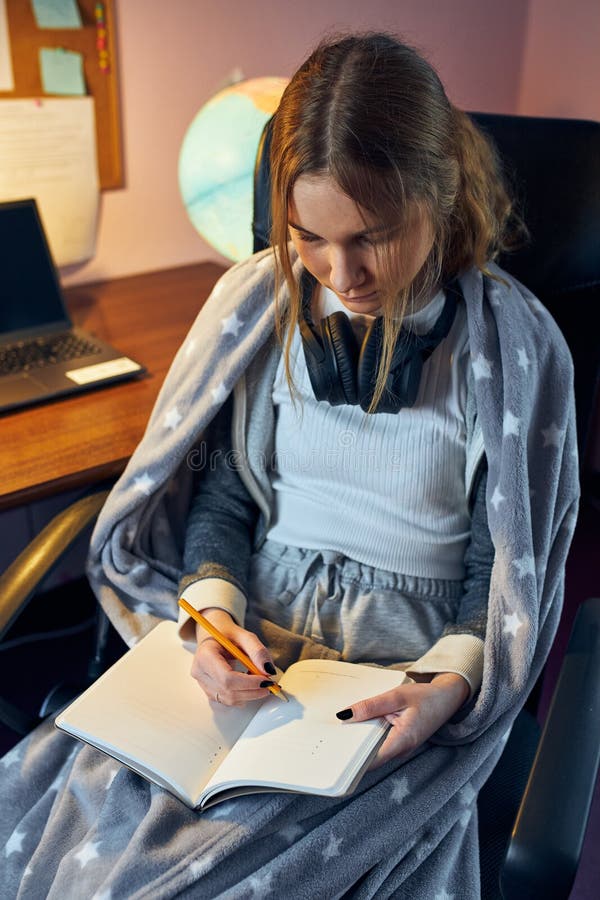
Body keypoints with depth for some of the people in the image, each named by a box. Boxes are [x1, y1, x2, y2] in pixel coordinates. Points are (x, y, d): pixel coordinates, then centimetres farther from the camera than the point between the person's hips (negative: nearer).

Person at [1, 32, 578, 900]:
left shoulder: (515, 345, -9)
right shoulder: (258, 300, -1)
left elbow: (511, 569, -3)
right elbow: (218, 491, 5)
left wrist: (449, 686, -20)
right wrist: (213, 608, -14)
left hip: (413, 670, -2)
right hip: (253, 634, 3)